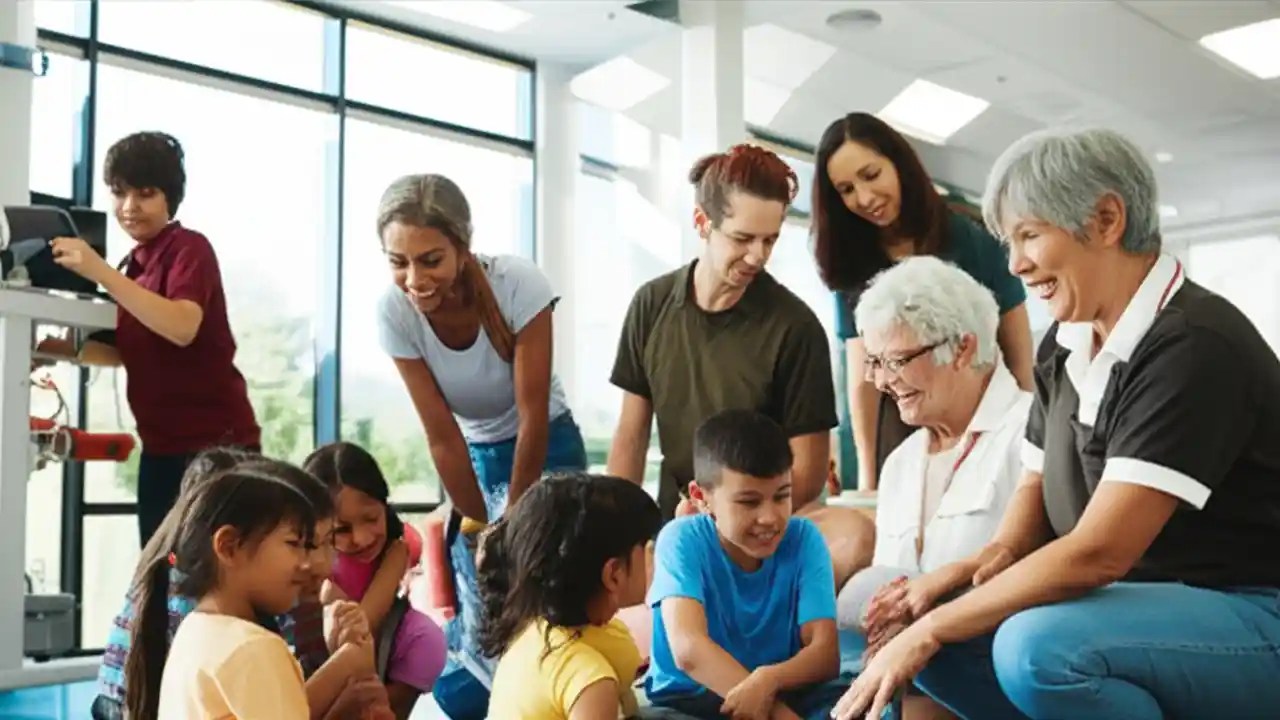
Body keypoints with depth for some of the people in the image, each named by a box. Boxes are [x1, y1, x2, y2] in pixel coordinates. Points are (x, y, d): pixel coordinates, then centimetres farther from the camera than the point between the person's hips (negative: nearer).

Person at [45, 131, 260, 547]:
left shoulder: (189, 248, -10)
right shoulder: (134, 263, 12)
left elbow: (182, 328, -27)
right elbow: (128, 353, 17)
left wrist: (99, 272, -28)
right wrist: (65, 349, 1)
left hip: (217, 442, -8)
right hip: (161, 446, 8)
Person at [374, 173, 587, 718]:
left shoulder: (518, 285, -30)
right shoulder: (394, 311, -23)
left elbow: (533, 418, -24)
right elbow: (441, 437, -18)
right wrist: (478, 528, -13)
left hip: (546, 450, -2)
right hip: (473, 457, 2)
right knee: (480, 612, -5)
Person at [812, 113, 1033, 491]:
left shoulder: (972, 239, -3)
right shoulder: (851, 269, 4)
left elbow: (1019, 358, 0)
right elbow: (862, 379, -2)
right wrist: (867, 477, -8)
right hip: (899, 437, 2)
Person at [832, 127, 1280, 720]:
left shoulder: (1193, 348, -21)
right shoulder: (1066, 345, 5)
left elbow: (1097, 552, -26)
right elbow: (1039, 484, 14)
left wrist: (932, 627, -20)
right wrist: (998, 556, -9)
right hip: (1147, 606, 8)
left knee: (1036, 645, -32)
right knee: (934, 642, -3)